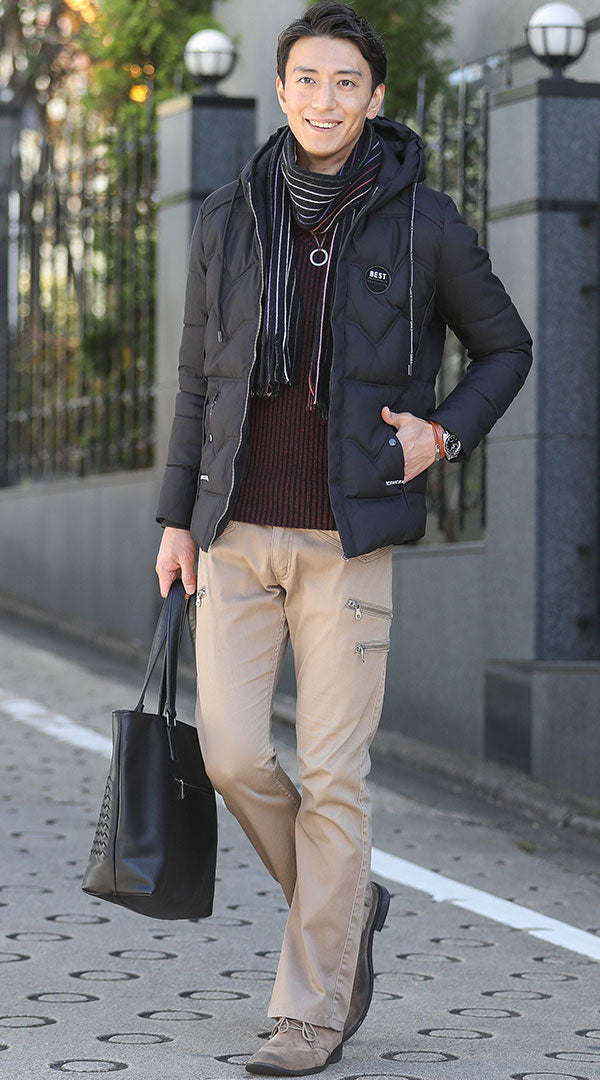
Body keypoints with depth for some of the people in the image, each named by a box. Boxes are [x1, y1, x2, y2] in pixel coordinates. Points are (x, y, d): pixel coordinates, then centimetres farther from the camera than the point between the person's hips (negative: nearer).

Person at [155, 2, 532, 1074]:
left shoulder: (422, 222, -2)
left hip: (349, 535, -3)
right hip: (238, 533, 3)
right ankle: (346, 903, 25)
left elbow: (506, 348, 11)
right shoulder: (229, 218, 6)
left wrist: (443, 432, -6)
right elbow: (200, 376, 12)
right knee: (232, 754, -2)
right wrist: (178, 520, 10)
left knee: (331, 774, -3)